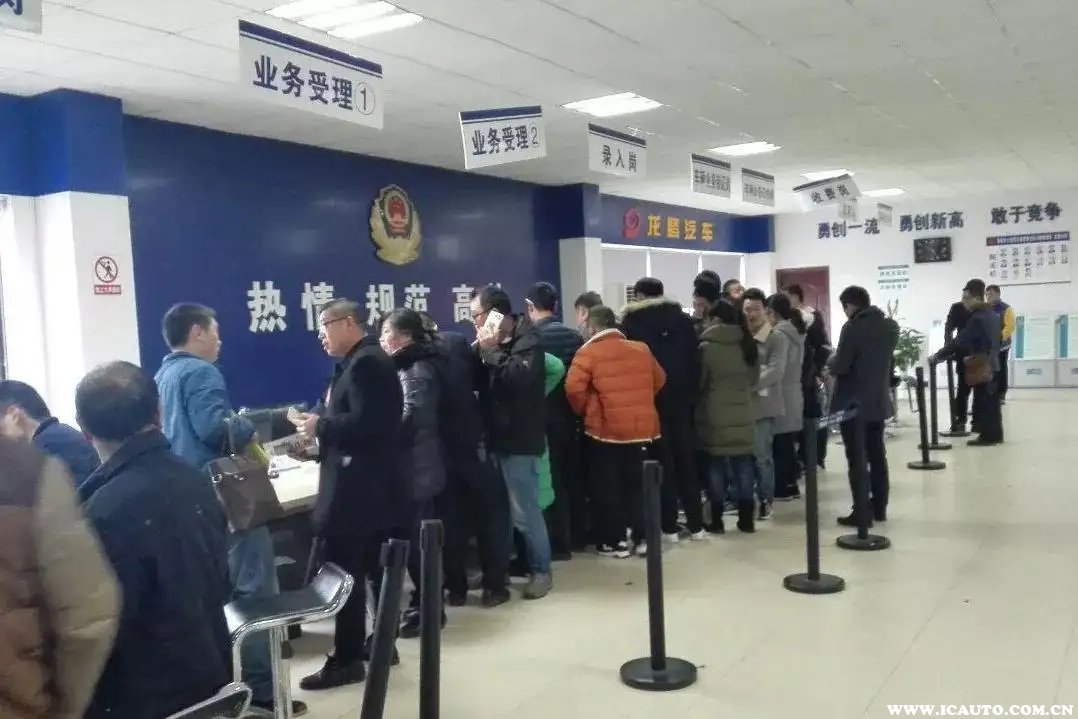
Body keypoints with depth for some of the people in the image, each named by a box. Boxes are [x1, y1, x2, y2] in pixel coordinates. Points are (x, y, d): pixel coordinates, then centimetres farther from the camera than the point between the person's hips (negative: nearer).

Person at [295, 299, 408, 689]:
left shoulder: (365, 363, -16)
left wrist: (321, 426, -14)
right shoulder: (364, 361, 16)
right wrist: (321, 433, 7)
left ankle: (346, 660, 2)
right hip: (369, 485, 11)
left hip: (358, 488, -11)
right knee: (372, 568, 15)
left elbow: (364, 423, -26)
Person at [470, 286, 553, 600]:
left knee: (524, 511, -2)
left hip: (519, 439, -8)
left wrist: (490, 351, -19)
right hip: (497, 436, 8)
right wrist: (480, 350, -8)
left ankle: (541, 571, 13)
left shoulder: (527, 340, -11)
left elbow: (521, 377, -28)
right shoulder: (494, 342, 12)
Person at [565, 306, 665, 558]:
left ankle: (615, 542, 11)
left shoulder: (589, 352, -8)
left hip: (606, 429, -4)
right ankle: (643, 537, 17)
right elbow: (659, 379, 16)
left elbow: (573, 387, -17)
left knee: (609, 487, 7)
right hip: (642, 428, 5)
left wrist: (584, 411, 0)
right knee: (638, 485, 14)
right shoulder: (641, 349, 7)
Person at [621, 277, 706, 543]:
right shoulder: (683, 319, 7)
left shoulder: (632, 321, -4)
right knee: (686, 461, 10)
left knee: (662, 463, 4)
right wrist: (692, 392, 6)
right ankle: (696, 525, 14)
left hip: (651, 400, -3)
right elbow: (694, 360, 4)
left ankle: (669, 527, 6)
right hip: (682, 398, 3)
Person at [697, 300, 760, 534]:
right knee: (744, 467, 10)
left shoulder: (706, 347, -12)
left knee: (716, 468, 4)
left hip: (714, 417, -4)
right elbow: (754, 378, 13)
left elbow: (697, 382, -6)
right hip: (742, 415, 4)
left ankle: (716, 521, 9)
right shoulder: (748, 346, 3)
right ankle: (746, 519, 15)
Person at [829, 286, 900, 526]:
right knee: (877, 455, 15)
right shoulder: (891, 326, 5)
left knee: (856, 458, -2)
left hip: (853, 403, -7)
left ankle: (861, 512, 0)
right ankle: (879, 507, 21)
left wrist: (831, 361, 1)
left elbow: (840, 367, -18)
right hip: (879, 400, 7)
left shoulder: (852, 327, -18)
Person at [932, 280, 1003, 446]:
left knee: (982, 402, -2)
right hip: (992, 364, 9)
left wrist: (937, 356, -19)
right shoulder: (993, 315, 9)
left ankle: (987, 436, 2)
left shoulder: (978, 318, -20)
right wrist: (975, 356, 18)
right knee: (991, 401, 14)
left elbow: (959, 341, -23)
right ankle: (995, 434, 20)